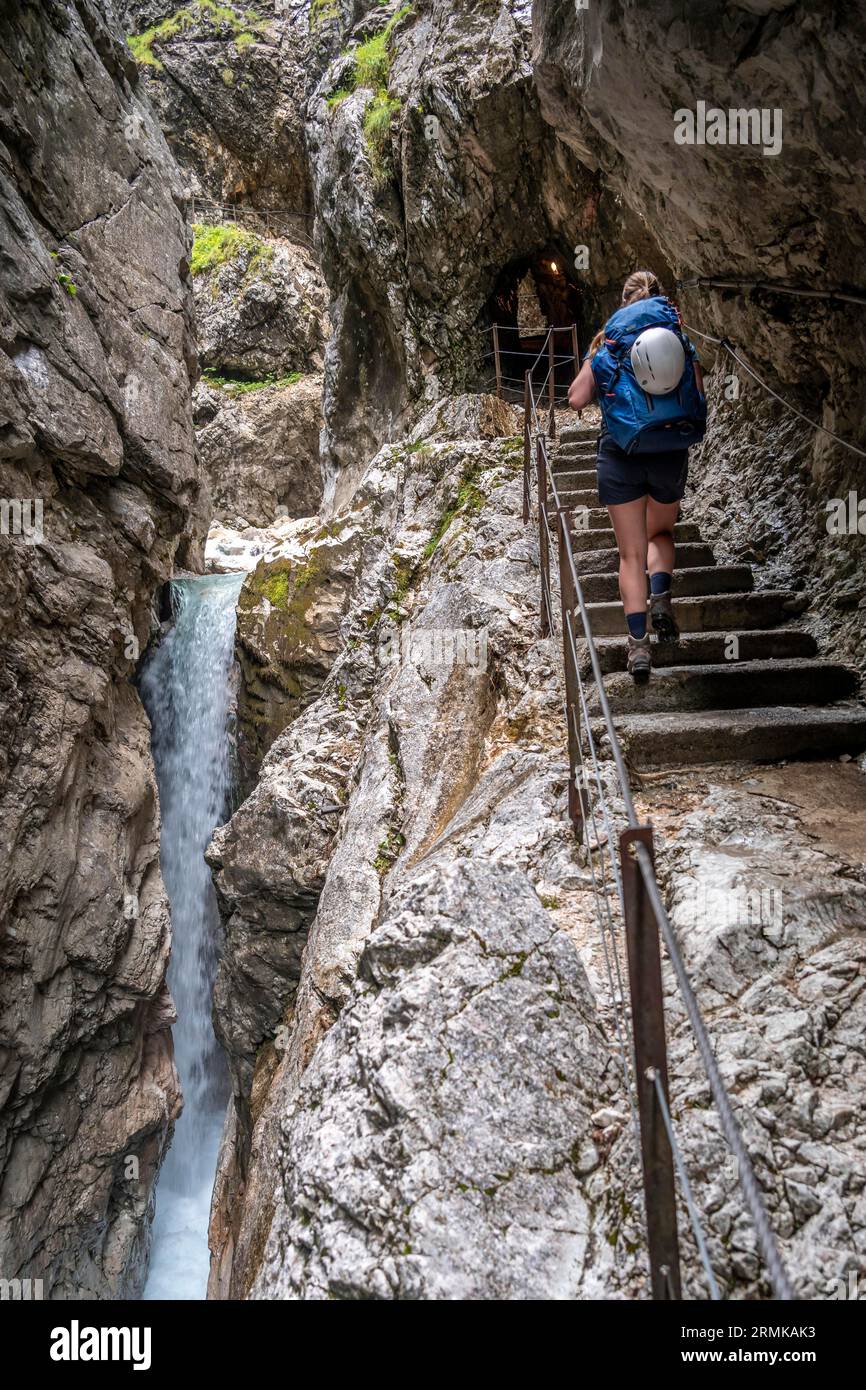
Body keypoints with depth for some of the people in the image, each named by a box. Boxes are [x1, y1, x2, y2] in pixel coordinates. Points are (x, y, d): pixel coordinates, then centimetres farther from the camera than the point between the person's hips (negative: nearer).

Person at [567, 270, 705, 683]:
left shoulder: (606, 342, 4)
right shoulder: (681, 342, 5)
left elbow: (577, 399, 1)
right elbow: (699, 401, 0)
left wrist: (596, 354, 10)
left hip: (619, 454, -1)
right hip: (669, 453, 1)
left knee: (631, 552, 5)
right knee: (661, 533, 25)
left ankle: (638, 643, -3)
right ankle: (660, 595, -3)